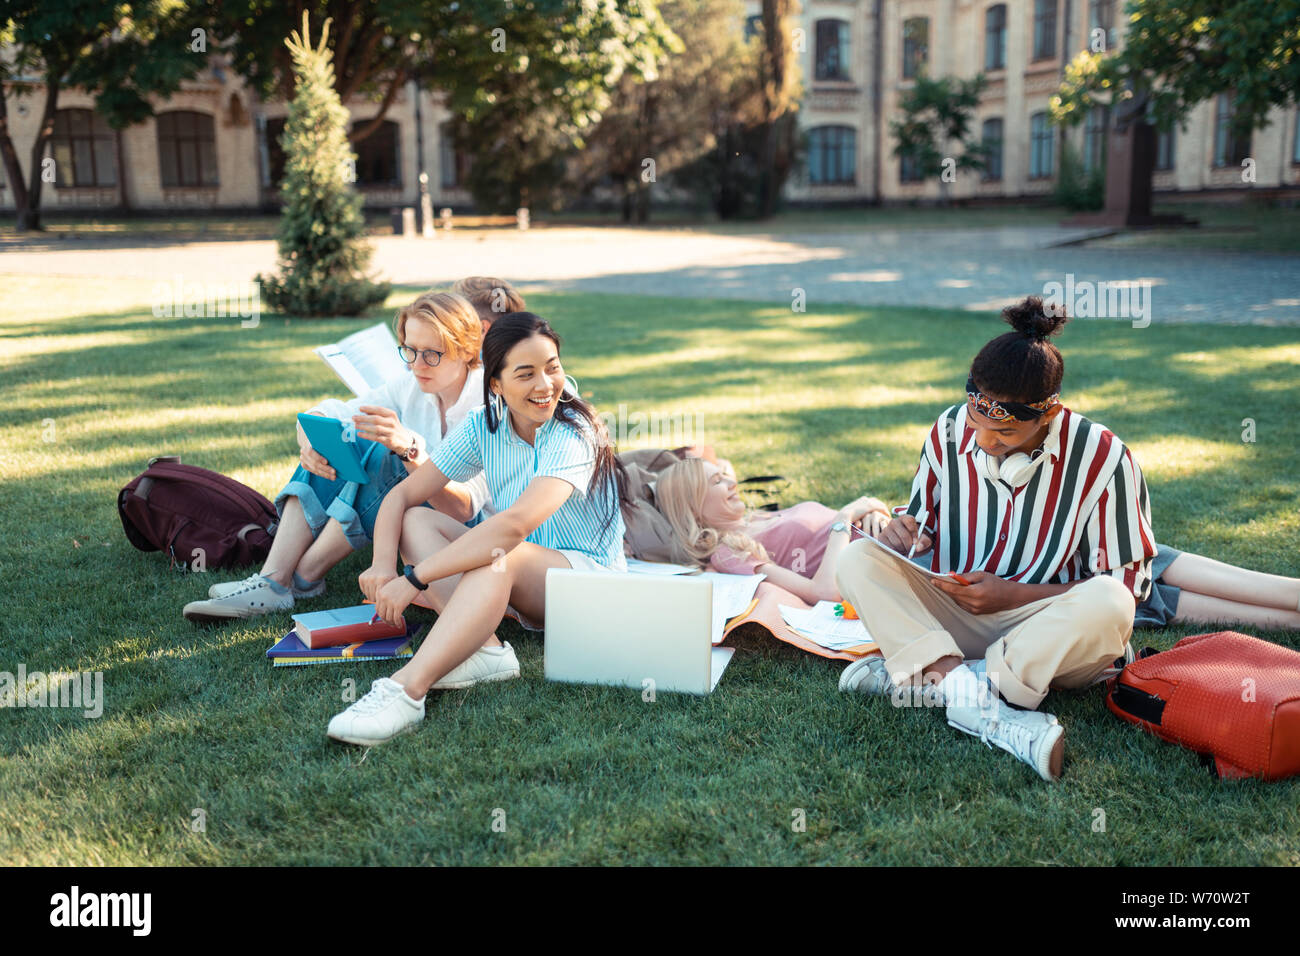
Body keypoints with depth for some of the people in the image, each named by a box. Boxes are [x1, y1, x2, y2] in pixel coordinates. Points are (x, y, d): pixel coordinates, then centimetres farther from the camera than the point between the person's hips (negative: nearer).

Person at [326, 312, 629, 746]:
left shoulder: (575, 434, -22)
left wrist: (414, 579, -38)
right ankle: (481, 644, -30)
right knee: (417, 520, -10)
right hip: (515, 581, 7)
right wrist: (383, 563, -24)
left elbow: (517, 523, -37)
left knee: (501, 554, -36)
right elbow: (402, 495, -2)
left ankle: (406, 690, -49)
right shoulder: (484, 426, -2)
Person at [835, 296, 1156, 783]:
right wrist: (905, 532, -13)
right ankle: (990, 709, -37)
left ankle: (921, 676, -31)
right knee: (858, 560, -21)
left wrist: (1013, 595, -18)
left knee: (1108, 605, -36)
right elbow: (922, 523, 13)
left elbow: (1130, 581, -9)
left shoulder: (1101, 457, -14)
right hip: (951, 615, 3)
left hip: (1047, 630, -3)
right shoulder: (950, 432, -4)